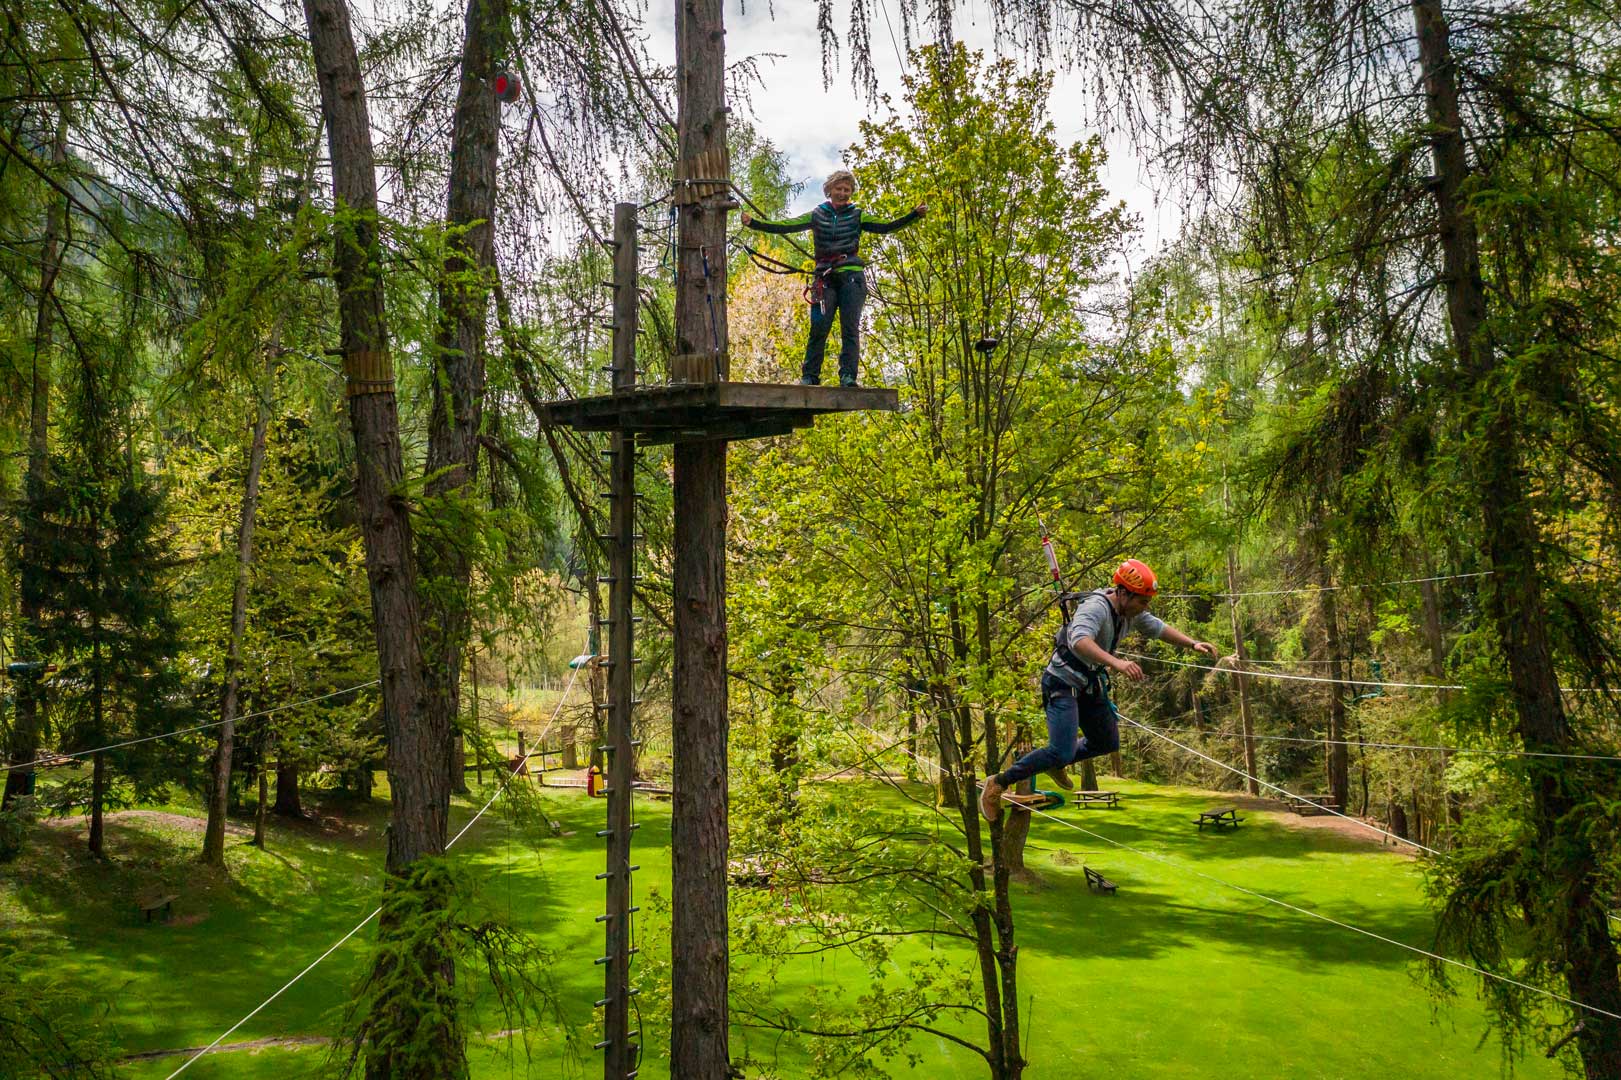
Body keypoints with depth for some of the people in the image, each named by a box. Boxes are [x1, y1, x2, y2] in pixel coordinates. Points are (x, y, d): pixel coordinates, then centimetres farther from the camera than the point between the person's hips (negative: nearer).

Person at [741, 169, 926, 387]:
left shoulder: (857, 216, 12)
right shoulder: (817, 216, 13)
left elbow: (886, 227, 3)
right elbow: (785, 226, 6)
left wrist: (915, 215, -8)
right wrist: (753, 223, -4)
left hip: (851, 277, 0)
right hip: (825, 278, 0)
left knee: (850, 328, -8)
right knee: (818, 328, -7)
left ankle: (848, 376, -9)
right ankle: (809, 376, -3)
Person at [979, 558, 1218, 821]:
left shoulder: (1130, 612, 0)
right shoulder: (1096, 608, -28)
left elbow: (1158, 627, 16)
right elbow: (1080, 641, -47)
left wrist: (1193, 644, 4)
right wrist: (1117, 663, -59)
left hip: (1090, 686, 9)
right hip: (1062, 684, -9)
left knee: (1108, 744, 18)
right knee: (1062, 752, -19)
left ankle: (1055, 765, 39)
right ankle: (998, 783, -7)